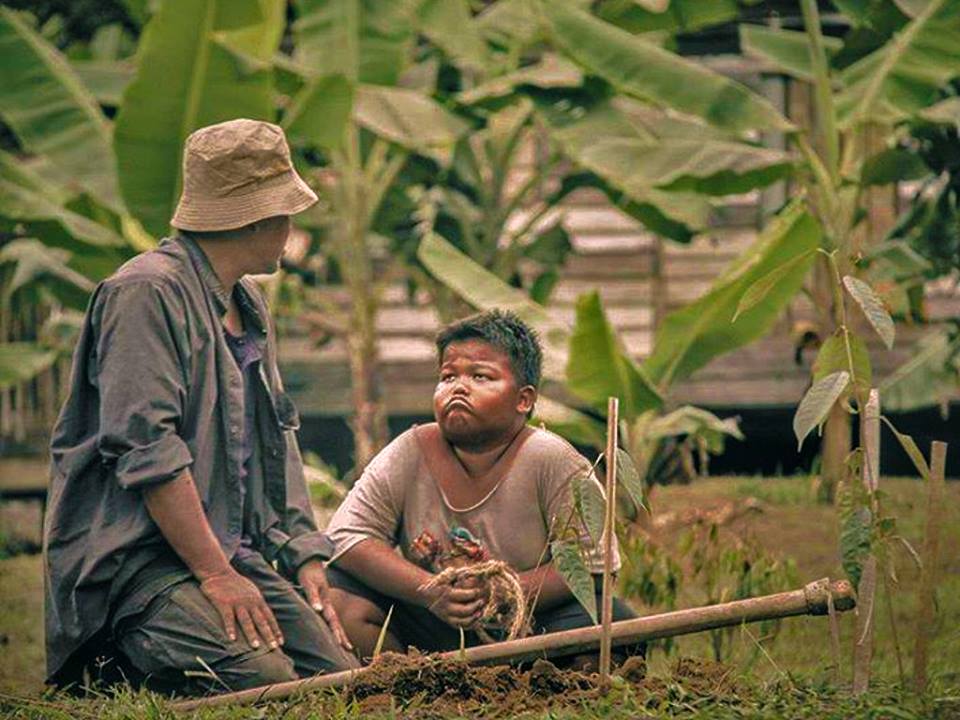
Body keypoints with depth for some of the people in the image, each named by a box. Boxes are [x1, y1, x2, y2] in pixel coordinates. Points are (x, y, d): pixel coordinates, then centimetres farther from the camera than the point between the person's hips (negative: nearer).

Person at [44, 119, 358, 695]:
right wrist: (215, 576, -21)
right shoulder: (147, 292, -10)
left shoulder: (250, 306, 21)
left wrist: (305, 557, 11)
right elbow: (146, 449, -18)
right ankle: (114, 665, -4)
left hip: (237, 554, 9)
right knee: (266, 685, -28)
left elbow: (279, 445, 25)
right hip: (137, 557, -9)